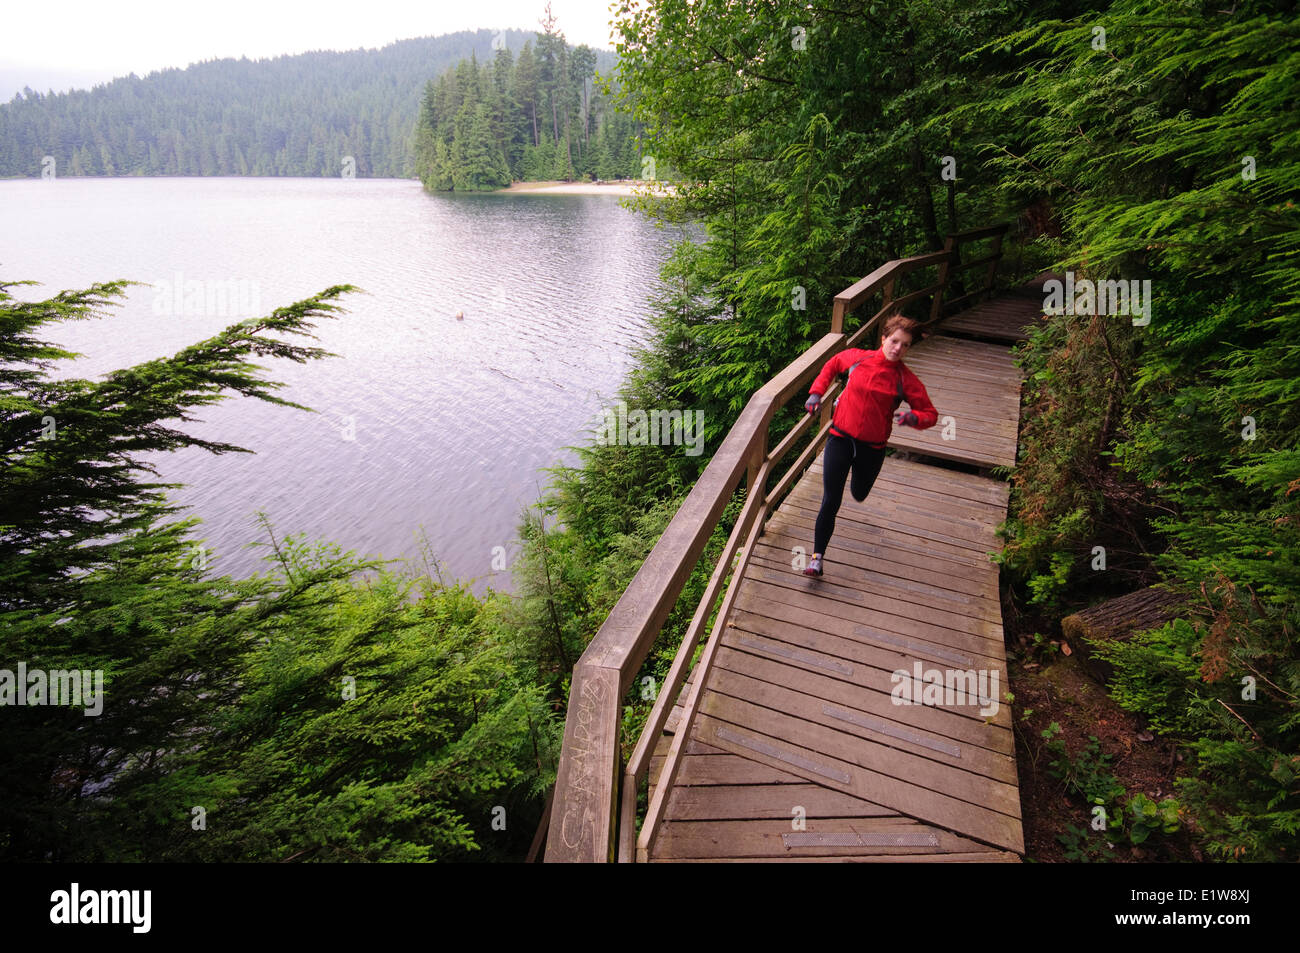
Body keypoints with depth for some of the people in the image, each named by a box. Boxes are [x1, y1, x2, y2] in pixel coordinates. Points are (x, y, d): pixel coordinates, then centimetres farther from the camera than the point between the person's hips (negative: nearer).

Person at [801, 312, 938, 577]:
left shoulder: (906, 380, -9)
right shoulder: (857, 357, -6)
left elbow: (930, 413, -2)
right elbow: (833, 364, 15)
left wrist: (914, 418, -25)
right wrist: (817, 392, 4)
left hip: (872, 446, 1)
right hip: (841, 437, -1)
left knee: (858, 495, 22)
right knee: (831, 501, -7)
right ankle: (817, 557, 2)